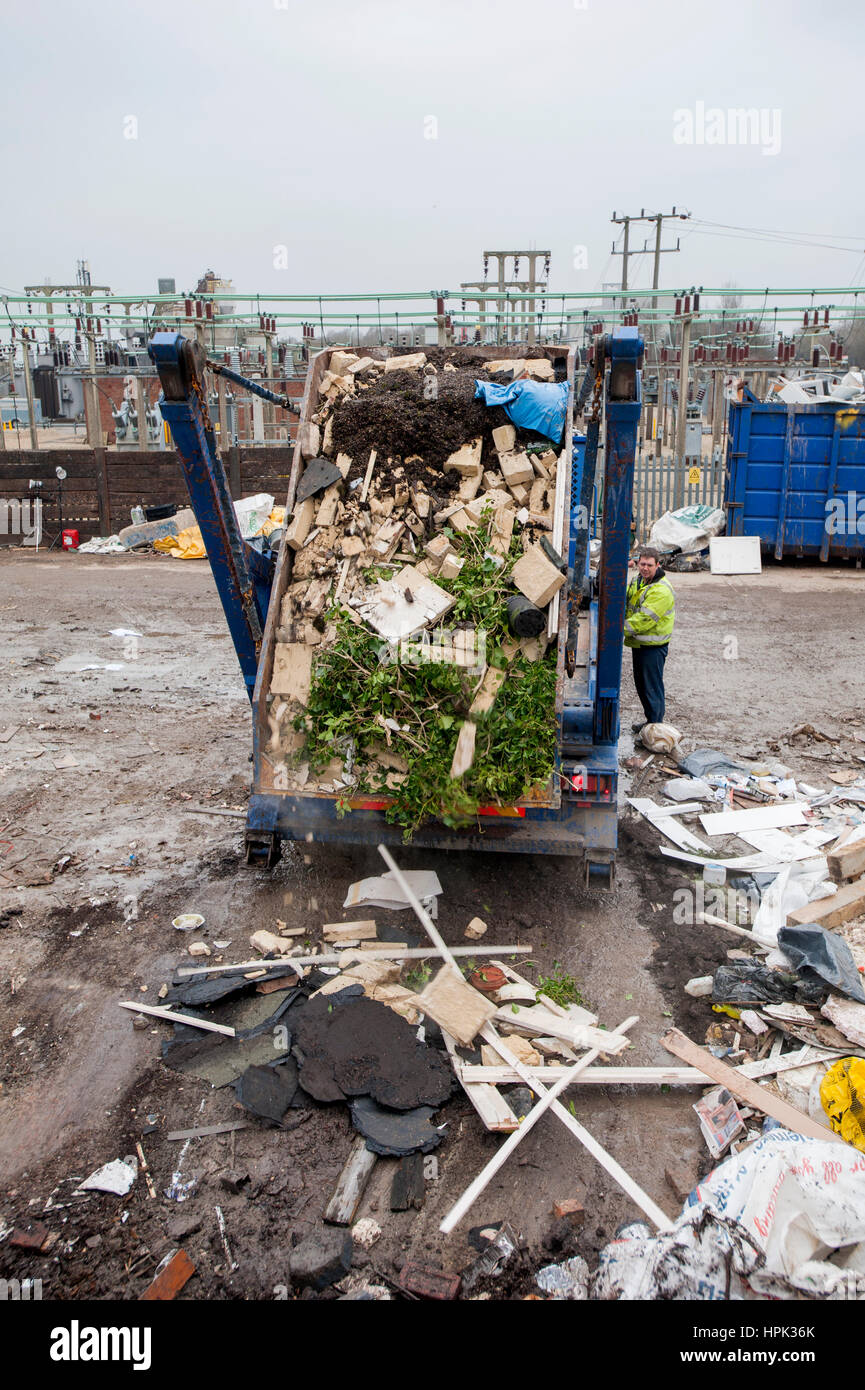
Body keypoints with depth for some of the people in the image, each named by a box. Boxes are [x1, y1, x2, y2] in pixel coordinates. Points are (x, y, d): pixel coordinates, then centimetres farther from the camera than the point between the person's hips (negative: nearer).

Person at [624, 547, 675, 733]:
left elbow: (645, 618, -26)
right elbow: (626, 604, 19)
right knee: (640, 683, 19)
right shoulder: (636, 581, 8)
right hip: (638, 642, 9)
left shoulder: (662, 590, -21)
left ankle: (656, 725, 8)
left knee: (652, 686, -3)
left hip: (654, 645, -9)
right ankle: (650, 719, 33)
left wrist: (622, 629, -26)